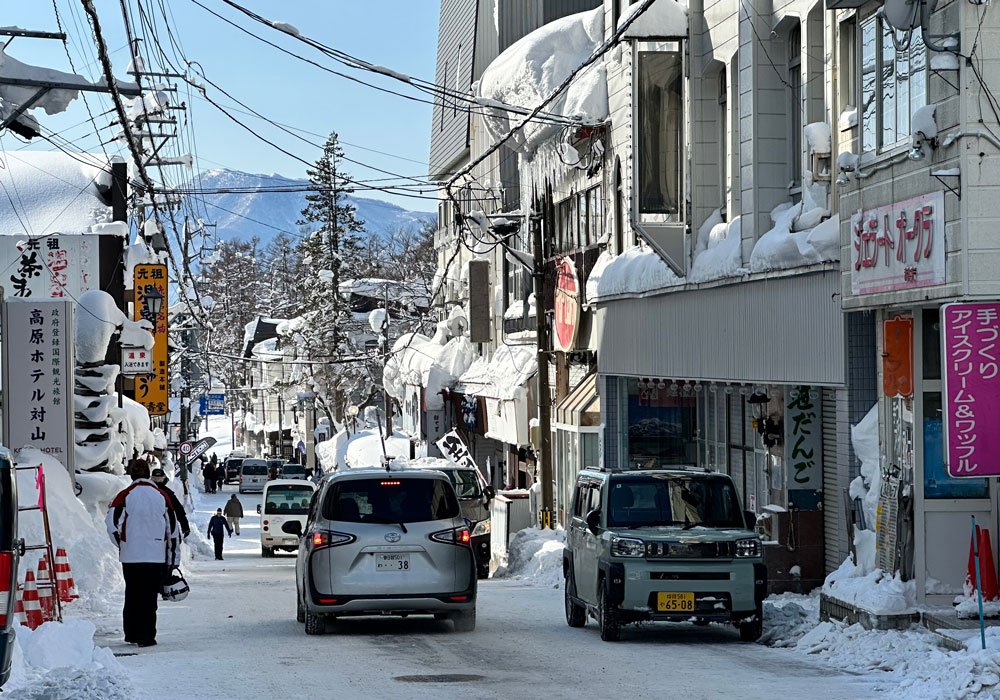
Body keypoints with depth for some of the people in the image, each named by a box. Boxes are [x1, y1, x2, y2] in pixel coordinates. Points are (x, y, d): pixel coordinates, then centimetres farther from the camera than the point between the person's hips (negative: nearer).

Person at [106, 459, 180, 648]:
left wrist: (121, 544, 8)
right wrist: (172, 558, 13)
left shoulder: (125, 495, -4)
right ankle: (146, 636, -3)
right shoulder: (161, 496, 3)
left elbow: (112, 523, -10)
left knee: (132, 595, 12)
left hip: (130, 555, 0)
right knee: (150, 596, 2)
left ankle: (131, 634, 17)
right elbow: (172, 528, 6)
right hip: (156, 555, 0)